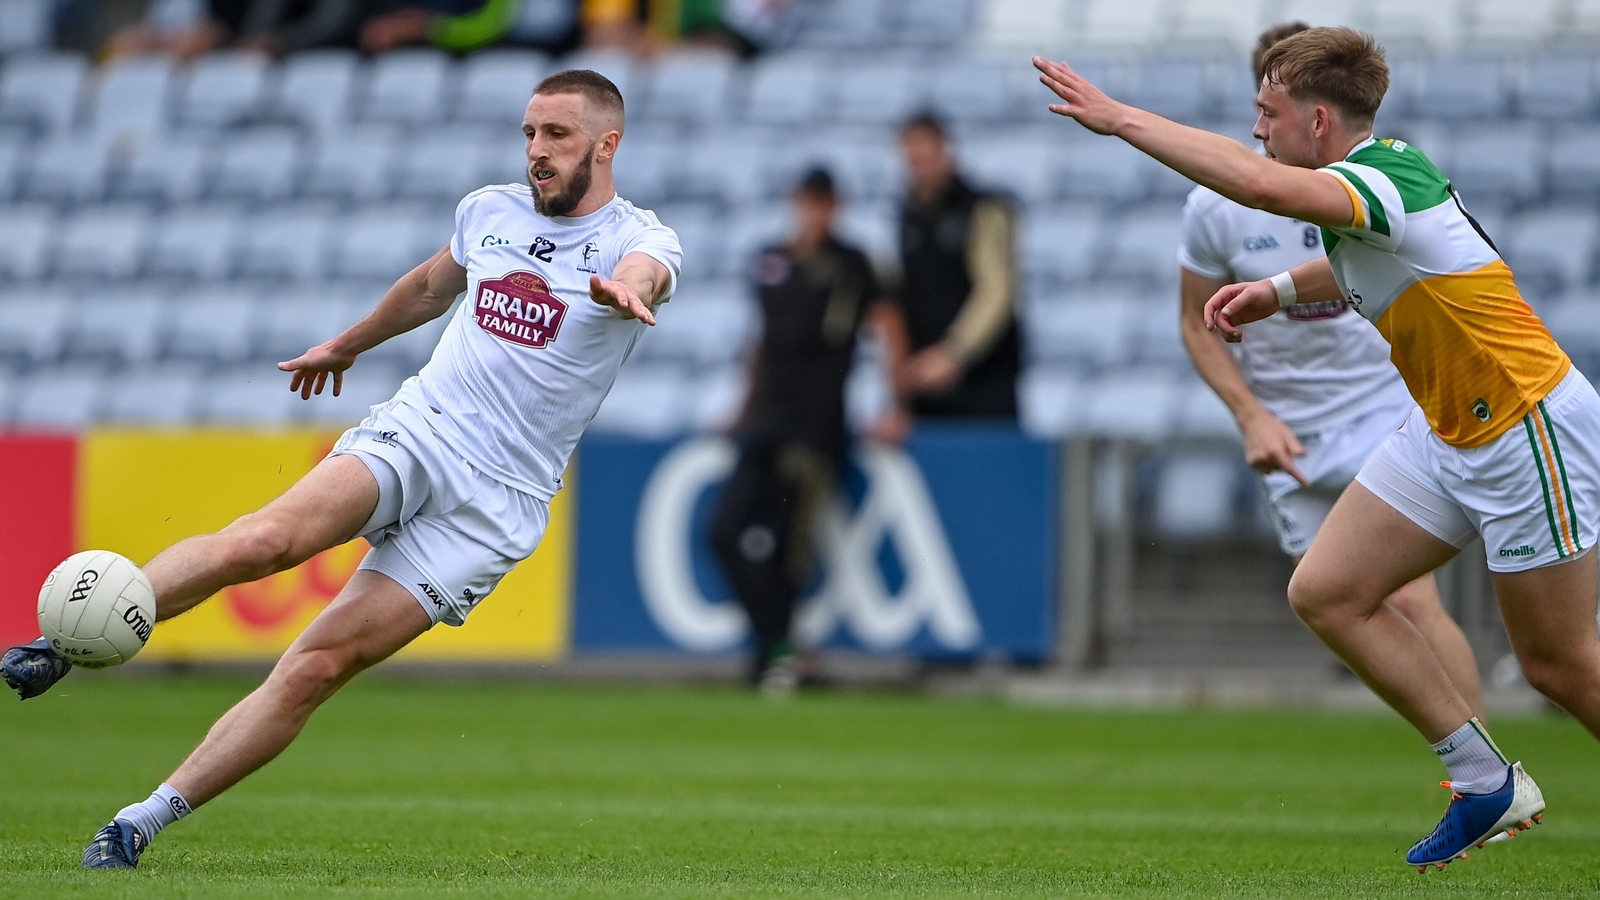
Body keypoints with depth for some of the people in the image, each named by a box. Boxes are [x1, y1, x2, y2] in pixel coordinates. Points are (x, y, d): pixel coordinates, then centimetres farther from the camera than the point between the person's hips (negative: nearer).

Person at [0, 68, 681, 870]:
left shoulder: (638, 238, -4)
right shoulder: (488, 211, 11)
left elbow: (643, 272, -30)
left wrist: (625, 286, -54)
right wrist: (345, 345, 47)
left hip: (495, 503, -3)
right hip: (415, 429, 3)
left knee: (316, 669, -12)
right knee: (264, 540, -29)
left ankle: (141, 824, -6)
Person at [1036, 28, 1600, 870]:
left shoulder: (1386, 181, -26)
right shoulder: (1379, 171, 3)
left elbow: (1256, 182, -45)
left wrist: (1118, 117, -40)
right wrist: (1282, 288, 14)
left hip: (1532, 433, -10)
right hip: (1448, 430, 10)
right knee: (1326, 594, 3)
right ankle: (1487, 784, 10)